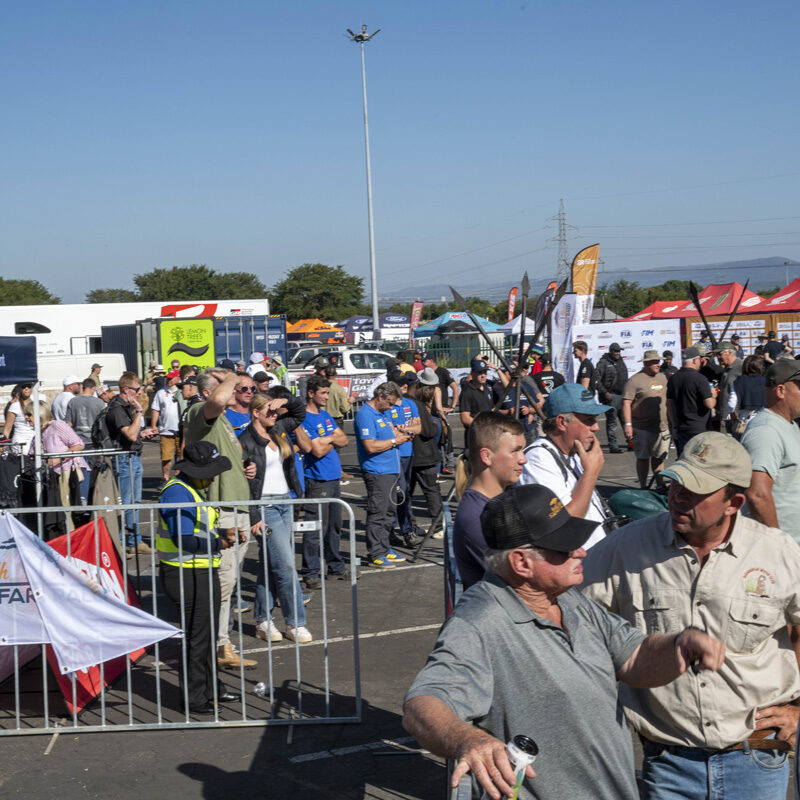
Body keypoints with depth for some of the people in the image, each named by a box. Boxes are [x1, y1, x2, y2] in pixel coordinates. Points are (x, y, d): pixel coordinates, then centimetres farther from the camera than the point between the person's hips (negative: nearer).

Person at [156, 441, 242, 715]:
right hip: (185, 576, -11)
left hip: (204, 571, 11)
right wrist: (217, 544, -21)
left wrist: (222, 536, 5)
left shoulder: (194, 490, 14)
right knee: (196, 636, -4)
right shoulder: (177, 492, -20)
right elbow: (182, 539, -26)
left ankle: (210, 688, 31)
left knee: (207, 632, 19)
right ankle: (193, 697, 7)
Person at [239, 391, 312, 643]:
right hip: (264, 507, -7)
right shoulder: (245, 442, -12)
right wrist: (253, 517, -16)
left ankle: (263, 621, 19)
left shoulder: (278, 430, 9)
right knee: (286, 565, -8)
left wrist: (286, 400, 4)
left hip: (284, 503, 7)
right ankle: (295, 623, 0)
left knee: (270, 565, 12)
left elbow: (300, 412, 26)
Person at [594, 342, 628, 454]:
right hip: (610, 396, -7)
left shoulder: (621, 362, 16)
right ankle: (613, 446, -1)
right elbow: (596, 380, -13)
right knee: (612, 421, -4)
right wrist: (605, 393, -17)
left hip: (622, 395, 7)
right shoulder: (603, 363, -8)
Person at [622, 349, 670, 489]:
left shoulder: (662, 378, 14)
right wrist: (628, 424, -18)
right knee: (643, 458, 2)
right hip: (642, 429, -5)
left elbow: (667, 400, 24)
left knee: (659, 457, 9)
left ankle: (660, 486, 17)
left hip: (662, 427, 5)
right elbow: (626, 403, -12)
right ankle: (643, 487, 11)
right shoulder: (635, 380, -8)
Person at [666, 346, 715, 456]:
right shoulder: (700, 379, -14)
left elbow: (670, 405, 13)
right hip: (698, 429, -7)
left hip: (680, 429, 7)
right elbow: (709, 404, -17)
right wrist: (713, 396, 5)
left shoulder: (673, 379, 8)